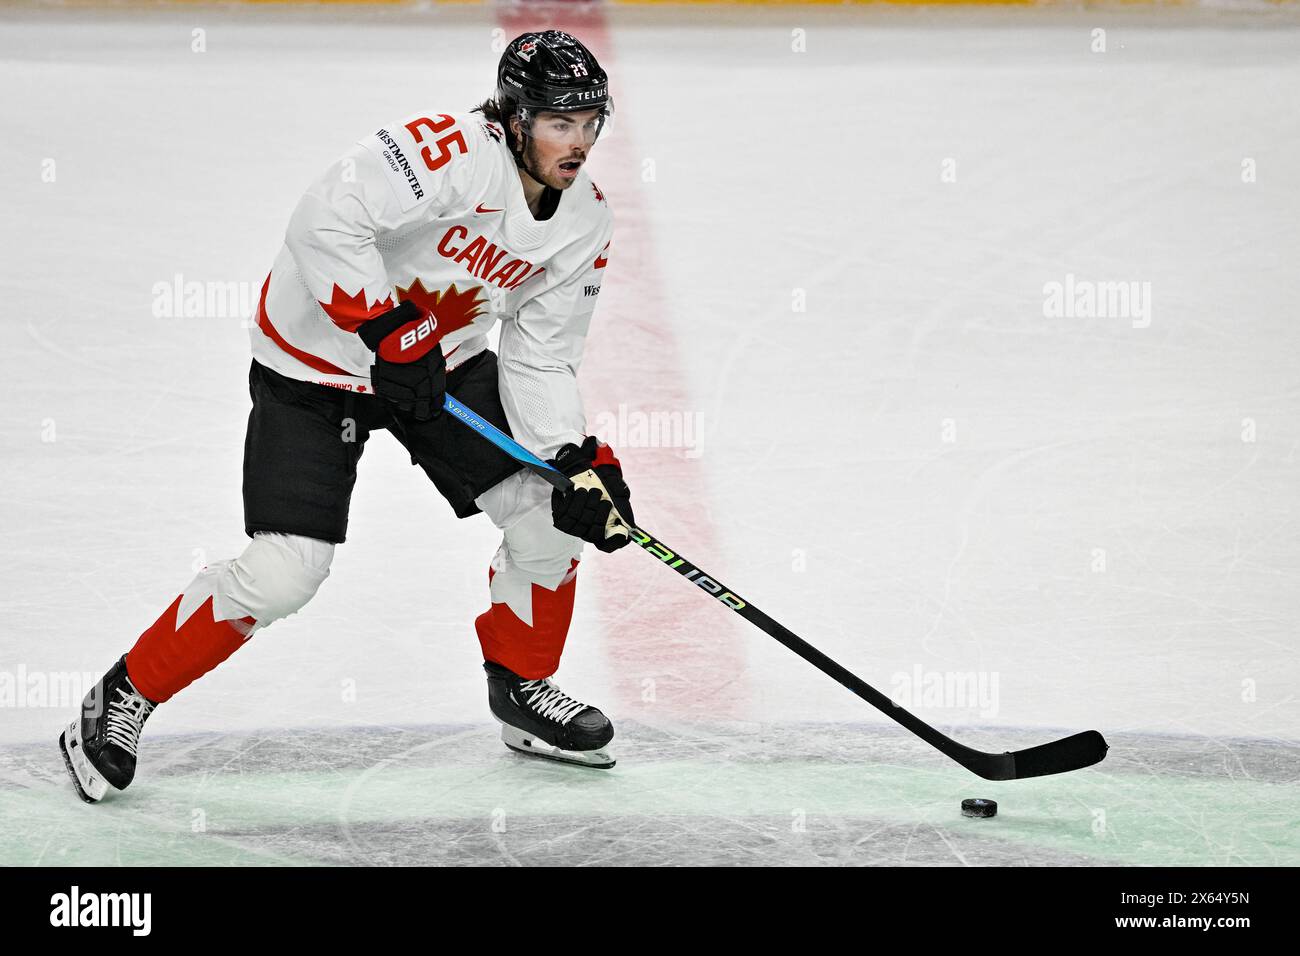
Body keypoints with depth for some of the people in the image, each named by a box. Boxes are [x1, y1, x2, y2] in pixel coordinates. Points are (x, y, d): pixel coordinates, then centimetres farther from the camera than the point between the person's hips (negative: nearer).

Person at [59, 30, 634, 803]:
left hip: (445, 360, 7)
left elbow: (541, 361, -1)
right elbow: (326, 222, -39)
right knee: (284, 572, -15)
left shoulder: (585, 221, -5)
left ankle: (523, 686, 22)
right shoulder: (452, 151, -29)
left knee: (550, 511, -3)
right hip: (317, 358, -7)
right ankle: (126, 698, 4)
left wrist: (581, 461, -13)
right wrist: (388, 333, -36)